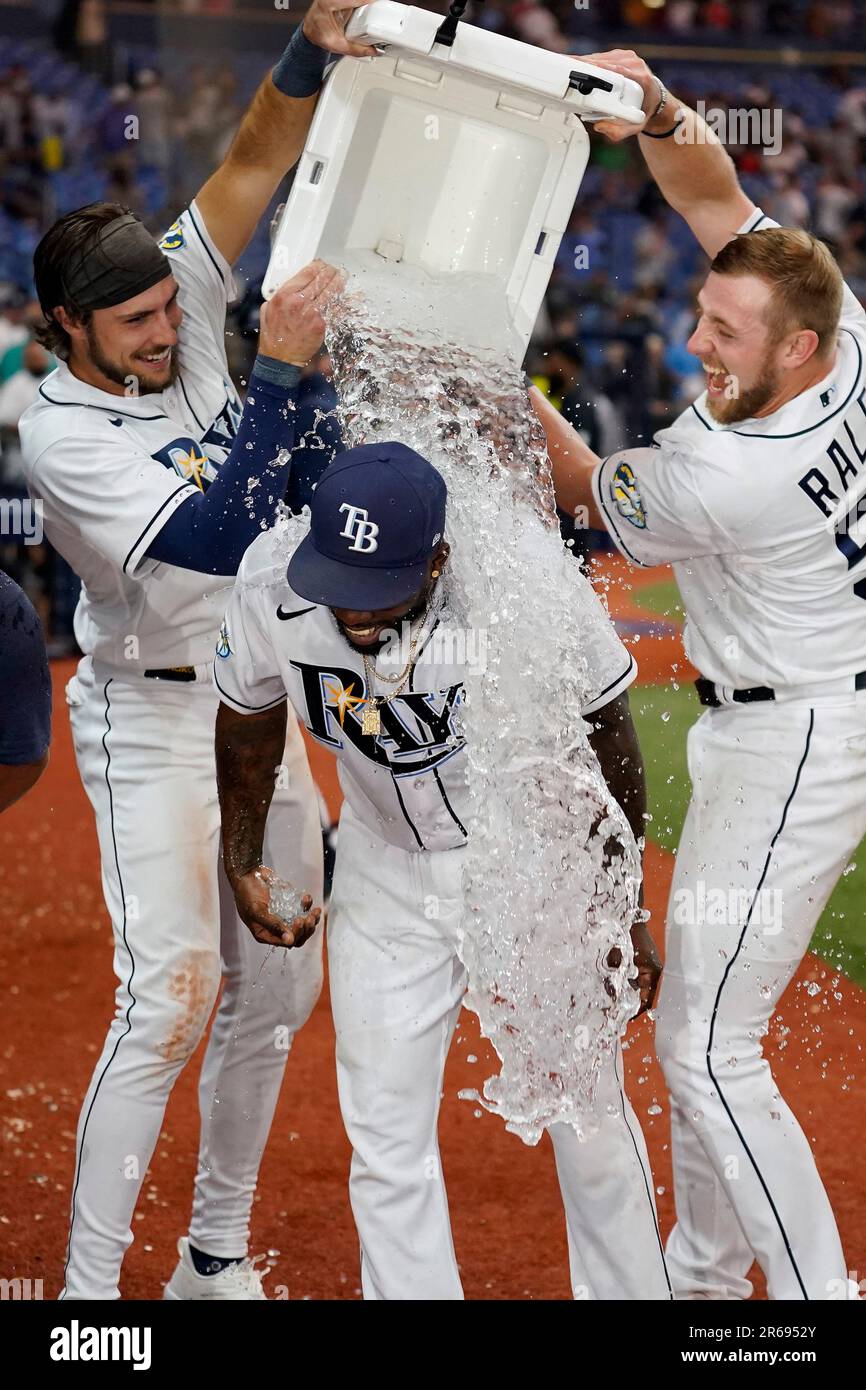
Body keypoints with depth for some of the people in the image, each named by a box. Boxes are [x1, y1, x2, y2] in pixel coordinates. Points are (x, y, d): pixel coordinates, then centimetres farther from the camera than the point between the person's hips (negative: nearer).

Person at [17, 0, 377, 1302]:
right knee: (170, 999, -15)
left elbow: (257, 162, -7)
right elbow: (220, 537, -31)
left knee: (279, 985, 10)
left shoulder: (187, 312, -3)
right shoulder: (59, 428, -21)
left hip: (260, 702, 7)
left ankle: (215, 1256, 24)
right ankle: (88, 1287, -7)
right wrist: (280, 369, -33)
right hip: (153, 718, -7)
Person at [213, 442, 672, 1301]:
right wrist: (243, 864, 10)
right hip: (385, 874, 2)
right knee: (386, 1143, 2)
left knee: (589, 1117, 9)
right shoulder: (272, 583, -23)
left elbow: (607, 737, -12)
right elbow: (249, 722, 0)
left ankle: (633, 1292, 31)